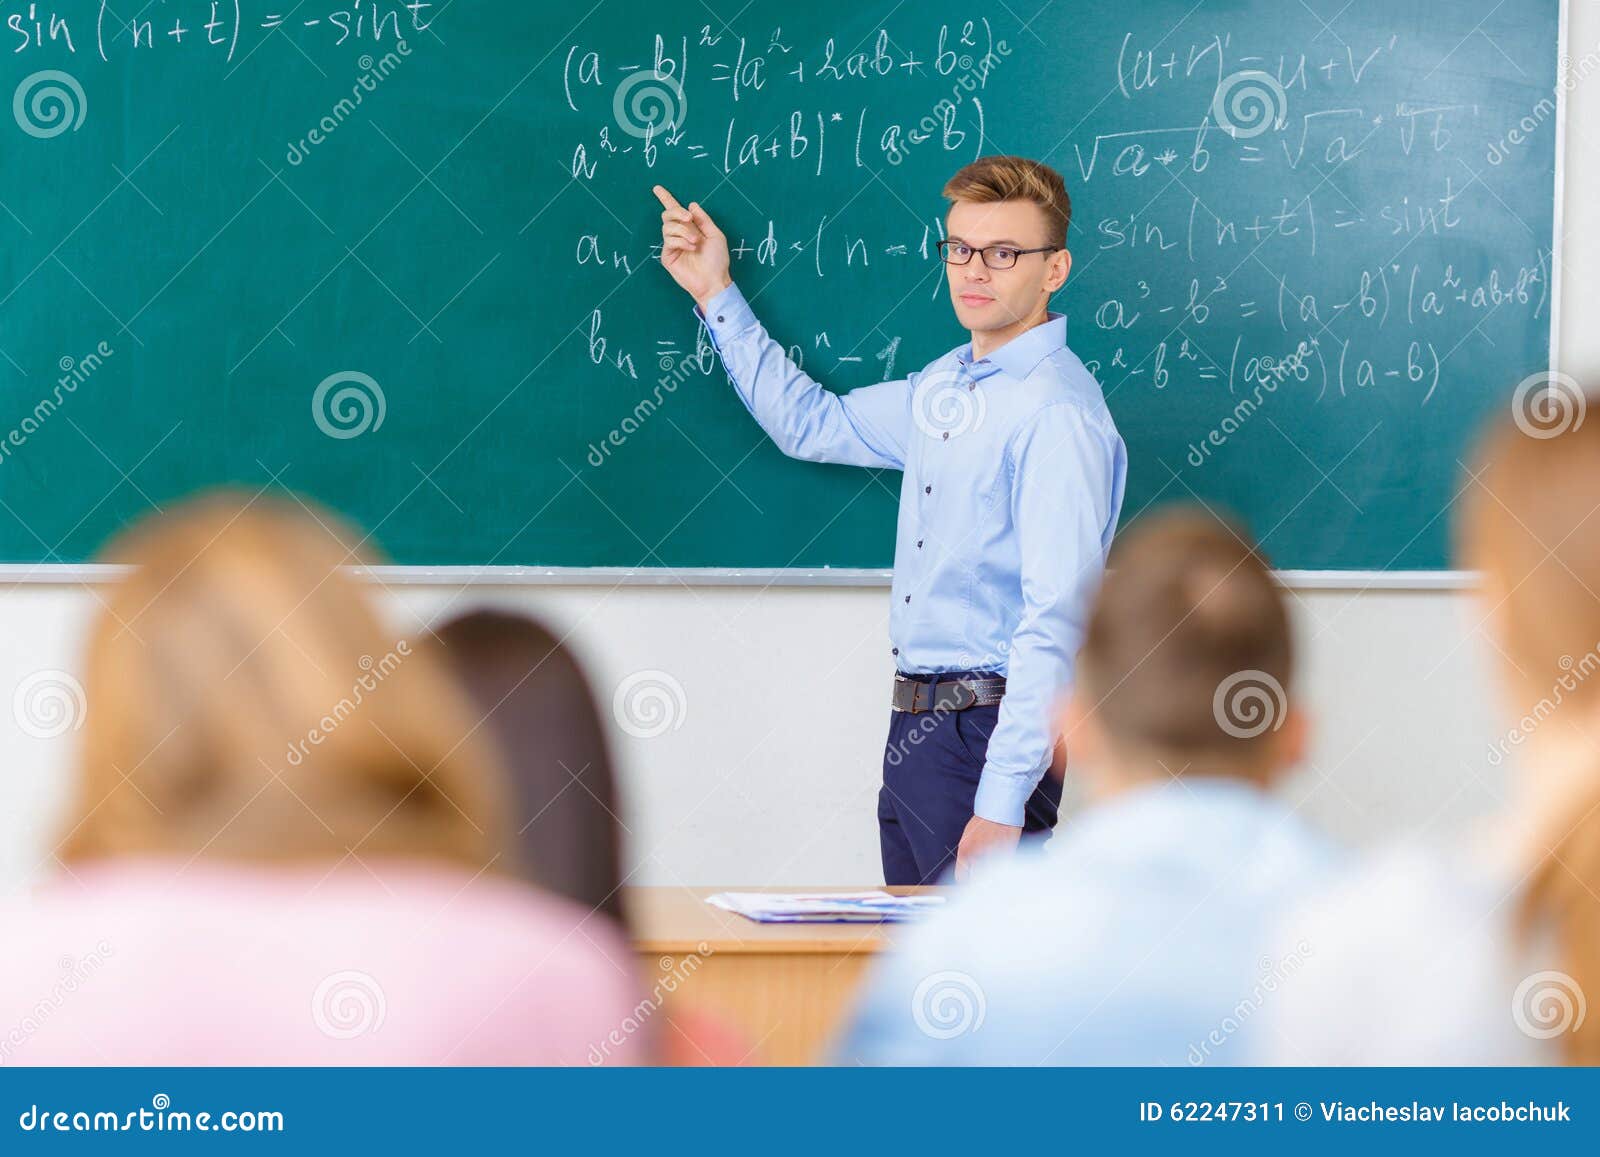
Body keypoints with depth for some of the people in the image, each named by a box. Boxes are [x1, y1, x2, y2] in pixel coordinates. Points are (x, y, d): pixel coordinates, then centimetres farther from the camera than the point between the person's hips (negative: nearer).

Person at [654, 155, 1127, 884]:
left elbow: (1057, 619, -22)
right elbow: (812, 425, 30)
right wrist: (716, 293, 25)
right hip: (915, 730, 9)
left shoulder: (1058, 412, -17)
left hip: (988, 734, -9)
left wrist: (1003, 802, -26)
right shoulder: (944, 385, 12)